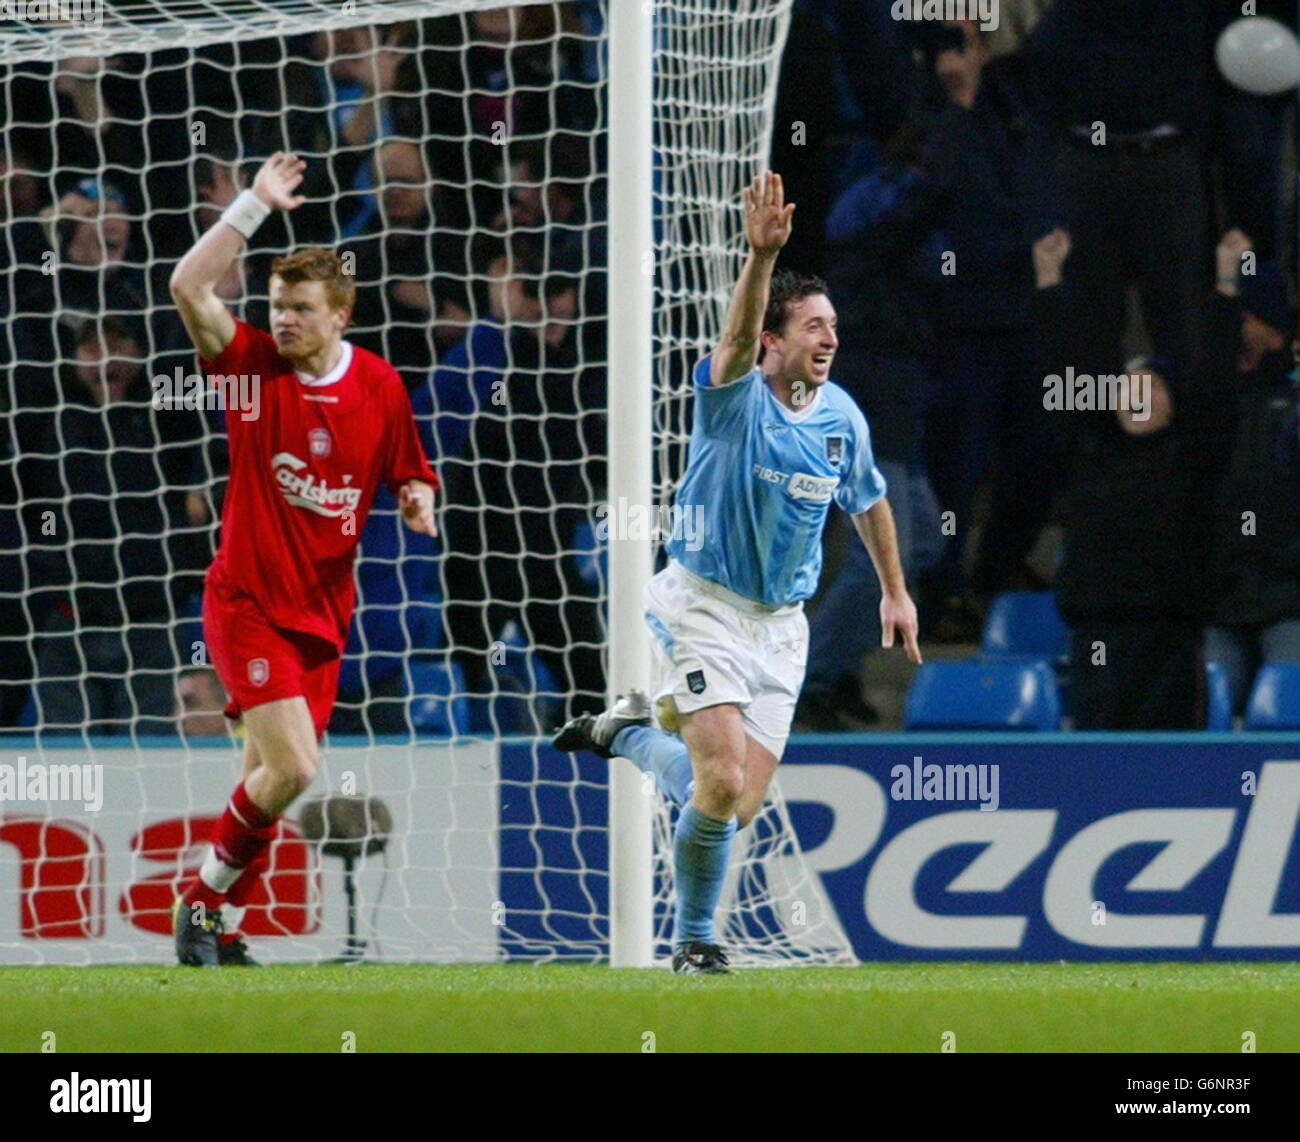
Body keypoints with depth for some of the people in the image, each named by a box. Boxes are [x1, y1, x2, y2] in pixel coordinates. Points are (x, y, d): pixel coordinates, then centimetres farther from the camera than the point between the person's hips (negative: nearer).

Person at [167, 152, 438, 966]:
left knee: (268, 779, 7)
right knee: (291, 769, -17)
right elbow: (190, 287, -19)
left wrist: (419, 501, -11)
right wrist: (256, 206, -20)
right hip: (249, 602, -4)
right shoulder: (254, 365, -6)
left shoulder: (380, 386, 2)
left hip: (323, 613, 4)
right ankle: (204, 897, 1)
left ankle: (222, 927, 20)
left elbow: (411, 473, 13)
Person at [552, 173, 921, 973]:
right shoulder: (736, 397, -14)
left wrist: (896, 591, 23)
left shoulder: (842, 418, 3)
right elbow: (738, 340, -38)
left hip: (782, 622, 5)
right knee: (722, 783, -19)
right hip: (706, 607, -5)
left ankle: (632, 732, 31)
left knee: (739, 807, 2)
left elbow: (869, 500, 21)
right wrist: (762, 257, -54)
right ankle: (695, 940, 4)